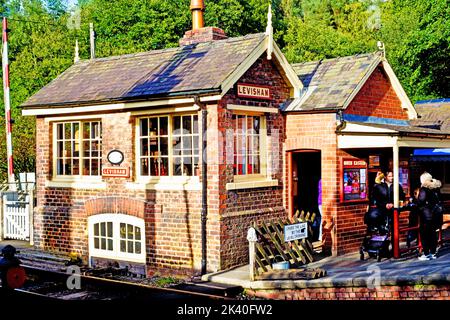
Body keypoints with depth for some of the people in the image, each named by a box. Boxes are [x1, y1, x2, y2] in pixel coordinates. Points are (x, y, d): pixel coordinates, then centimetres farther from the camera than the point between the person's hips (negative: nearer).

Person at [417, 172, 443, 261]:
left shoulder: (424, 188, -13)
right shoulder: (436, 187, 8)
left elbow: (420, 201, -21)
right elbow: (438, 199, 14)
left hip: (427, 214, -7)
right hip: (437, 213, 7)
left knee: (424, 233, 1)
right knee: (433, 233, 12)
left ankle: (426, 254, 1)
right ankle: (433, 253, 16)